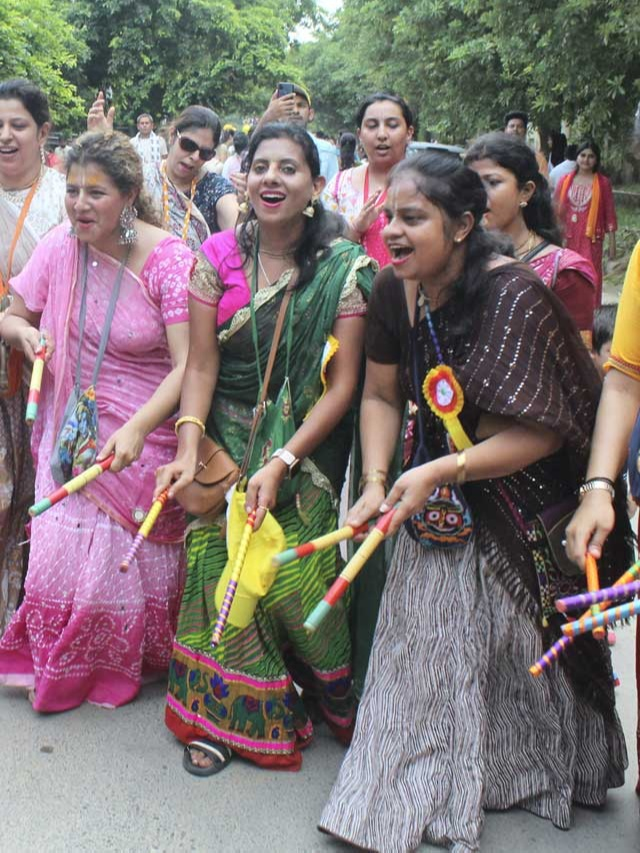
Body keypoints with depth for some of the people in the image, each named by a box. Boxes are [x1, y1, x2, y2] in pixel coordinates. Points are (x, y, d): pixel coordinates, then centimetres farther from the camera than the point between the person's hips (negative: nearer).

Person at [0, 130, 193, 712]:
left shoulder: (168, 260, -16)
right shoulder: (60, 247, -4)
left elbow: (187, 364, -21)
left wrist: (136, 429, -34)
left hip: (146, 436, -3)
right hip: (73, 432, 3)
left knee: (131, 551, 8)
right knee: (63, 546, 4)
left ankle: (126, 663, 35)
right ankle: (58, 667, 30)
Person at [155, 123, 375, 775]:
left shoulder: (347, 269, -7)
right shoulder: (218, 257, -1)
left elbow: (343, 382, -9)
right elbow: (201, 366, -3)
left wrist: (281, 463, -16)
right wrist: (189, 447, -18)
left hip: (308, 449, -2)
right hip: (227, 443, 2)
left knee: (297, 579, -3)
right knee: (222, 571, -3)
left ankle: (340, 705, 24)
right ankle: (226, 714, 19)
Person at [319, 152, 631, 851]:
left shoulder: (514, 294, -26)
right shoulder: (393, 291, -7)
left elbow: (540, 432, -26)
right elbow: (380, 396, 3)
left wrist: (439, 471, -29)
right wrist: (375, 481, -11)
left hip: (524, 503, -5)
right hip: (442, 504, 5)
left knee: (525, 642, 11)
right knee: (425, 643, 8)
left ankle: (552, 773, 37)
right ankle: (413, 796, 28)